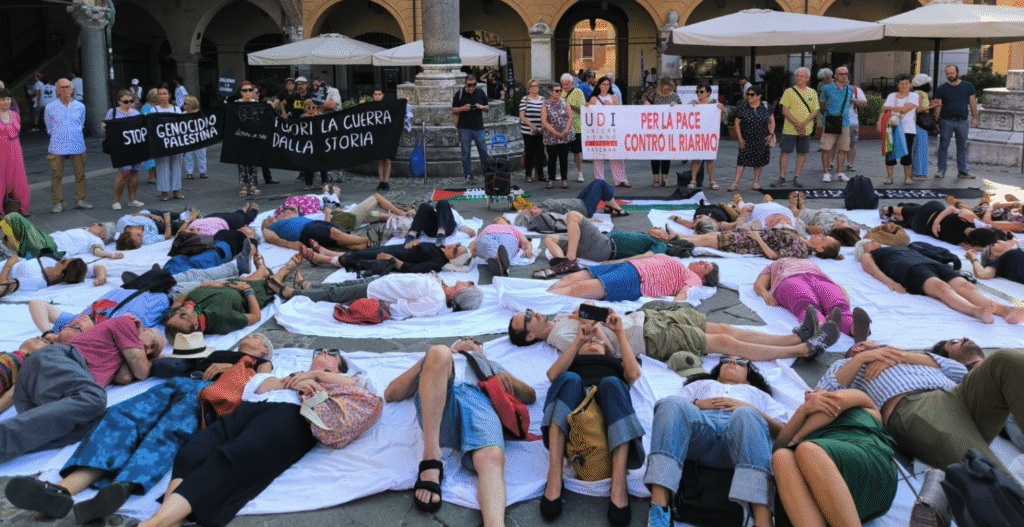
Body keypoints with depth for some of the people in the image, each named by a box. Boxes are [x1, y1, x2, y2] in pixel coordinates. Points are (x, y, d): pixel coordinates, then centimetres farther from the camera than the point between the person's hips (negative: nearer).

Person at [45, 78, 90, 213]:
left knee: (80, 174, 5)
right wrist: (59, 136, 13)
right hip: (57, 146, -1)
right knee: (57, 175, -1)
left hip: (77, 145, 2)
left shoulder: (80, 106, 6)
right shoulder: (50, 107, 2)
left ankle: (80, 200, 17)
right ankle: (58, 203, 6)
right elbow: (49, 127, 13)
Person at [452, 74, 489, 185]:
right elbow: (453, 111, 4)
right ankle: (468, 176, 9)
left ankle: (486, 172, 14)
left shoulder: (480, 93, 8)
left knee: (483, 151, 2)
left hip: (478, 127, 2)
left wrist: (482, 107, -7)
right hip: (464, 128, -2)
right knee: (466, 153, 2)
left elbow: (488, 108, 15)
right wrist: (463, 108, -14)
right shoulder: (460, 94, 1)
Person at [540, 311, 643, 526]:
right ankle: (554, 481, -42)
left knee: (611, 383, -35)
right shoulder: (572, 362, 38)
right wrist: (578, 341, 7)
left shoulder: (616, 362, 39)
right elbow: (553, 375, 12)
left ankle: (618, 490, -48)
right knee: (568, 379, -33)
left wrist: (620, 333, 12)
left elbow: (634, 374, 13)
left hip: (609, 407, 0)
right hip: (574, 405, 0)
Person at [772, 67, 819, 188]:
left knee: (802, 153, 4)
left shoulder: (812, 93, 9)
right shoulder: (789, 92, 2)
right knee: (785, 152, -4)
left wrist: (804, 123, -12)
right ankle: (782, 177, 3)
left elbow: (815, 111, 5)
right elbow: (785, 111, -4)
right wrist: (796, 124, -15)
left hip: (806, 129, 2)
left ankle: (797, 178, 12)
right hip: (790, 128, -2)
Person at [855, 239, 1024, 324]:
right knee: (941, 287, -37)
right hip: (909, 269, -6)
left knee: (965, 285, -26)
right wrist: (889, 282, -17)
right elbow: (868, 266, 5)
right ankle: (976, 310, -65)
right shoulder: (867, 255, 28)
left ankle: (1006, 310, -51)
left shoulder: (902, 249, 44)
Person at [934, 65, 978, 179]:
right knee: (943, 146, 2)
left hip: (963, 122, 1)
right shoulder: (941, 89, 1)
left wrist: (974, 118, 3)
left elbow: (973, 103, 8)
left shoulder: (968, 86, 6)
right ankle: (941, 170, 10)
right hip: (946, 121, -1)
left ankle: (962, 170, 15)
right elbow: (938, 106, -1)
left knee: (962, 147, 7)